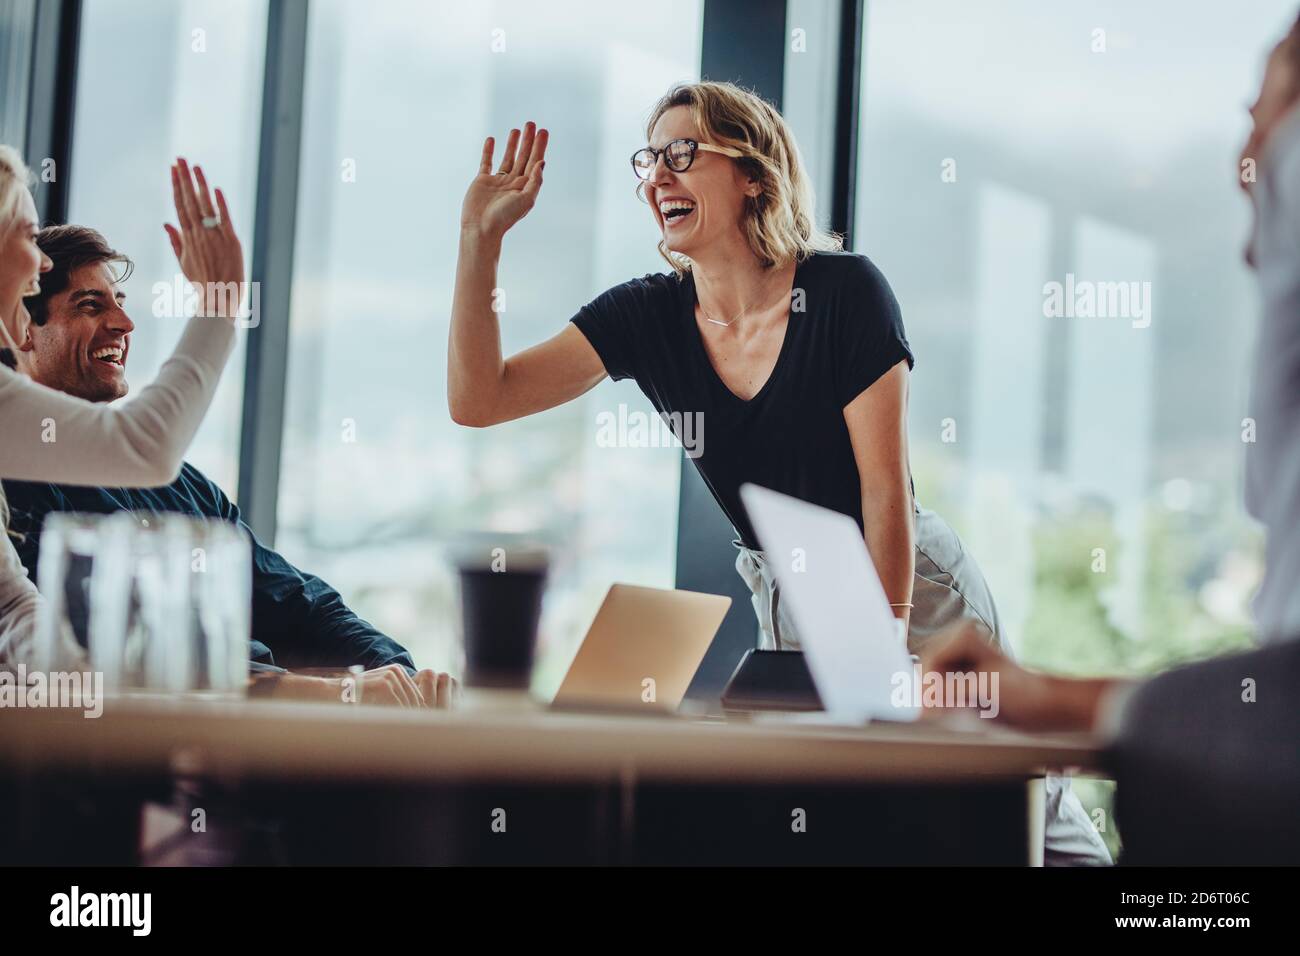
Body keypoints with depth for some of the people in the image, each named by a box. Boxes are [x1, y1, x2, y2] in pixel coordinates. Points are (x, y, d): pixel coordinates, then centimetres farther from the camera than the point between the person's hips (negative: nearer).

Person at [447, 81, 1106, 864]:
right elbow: (478, 400, -12)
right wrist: (480, 238, -18)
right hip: (787, 601, 5)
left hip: (910, 585, -4)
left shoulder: (843, 291, -18)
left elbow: (884, 485, -18)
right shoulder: (647, 317, -6)